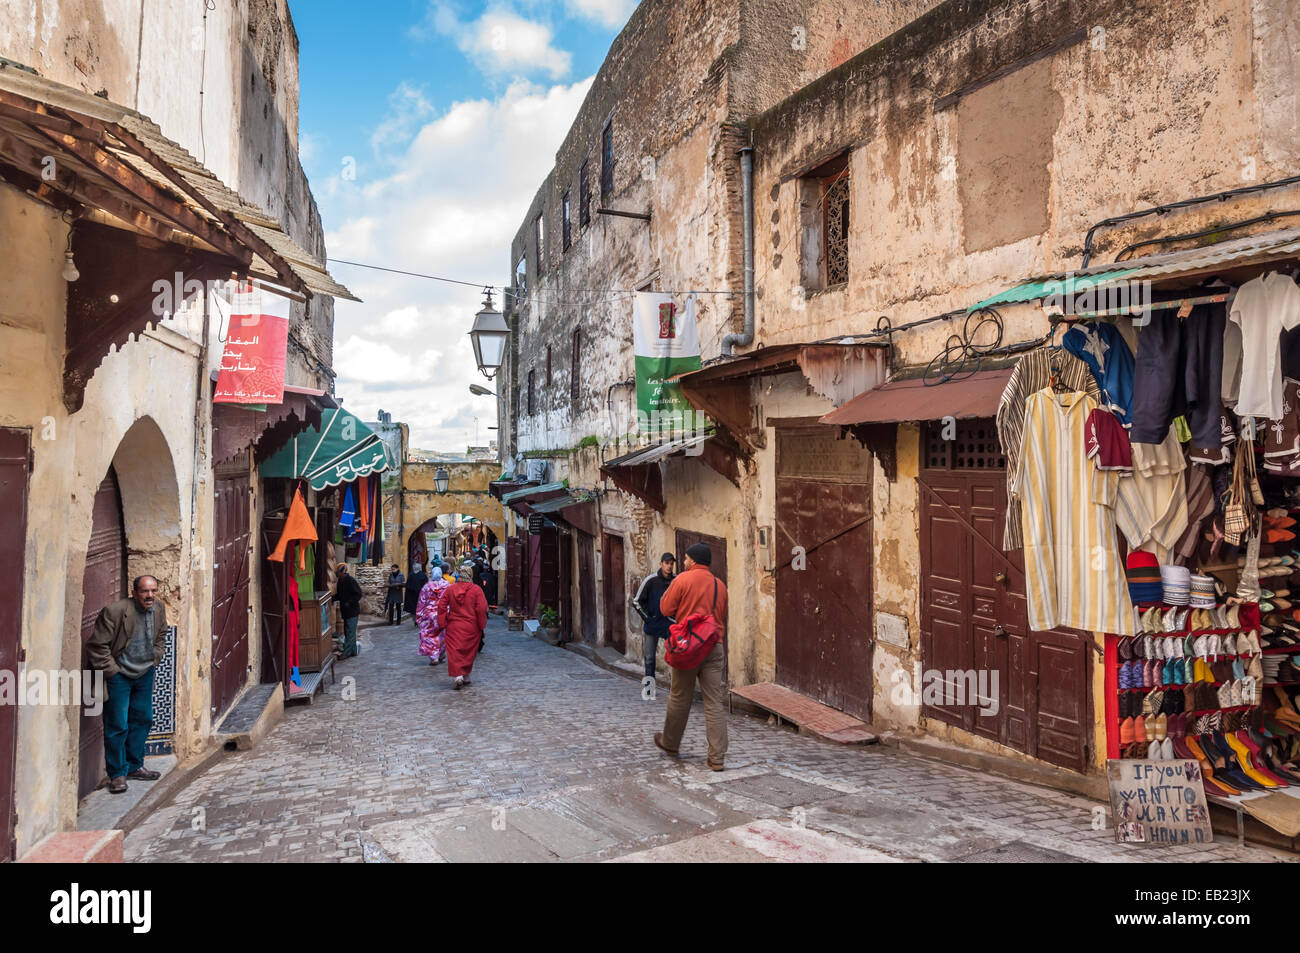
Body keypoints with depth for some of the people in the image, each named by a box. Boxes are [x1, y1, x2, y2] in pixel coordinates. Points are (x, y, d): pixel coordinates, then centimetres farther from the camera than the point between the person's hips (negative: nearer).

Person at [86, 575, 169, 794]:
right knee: (117, 726, -2)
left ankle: (134, 766, 29)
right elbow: (96, 645, -18)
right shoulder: (114, 611, -22)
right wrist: (111, 670, -15)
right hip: (118, 675, -6)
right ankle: (117, 774, 12)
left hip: (144, 674, 7)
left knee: (143, 719, 14)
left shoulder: (159, 609, -2)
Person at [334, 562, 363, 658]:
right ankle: (353, 651, 22)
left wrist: (349, 602, -21)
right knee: (347, 631, 14)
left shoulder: (351, 581, -15)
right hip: (345, 611, 9)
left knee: (350, 632, -6)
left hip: (352, 611, -9)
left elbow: (358, 594, -16)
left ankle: (346, 652, -5)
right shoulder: (340, 581, 10)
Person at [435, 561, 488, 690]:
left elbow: (442, 606, 0)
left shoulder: (450, 589, -1)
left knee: (454, 651, 1)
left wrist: (442, 624, 5)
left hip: (453, 627, 1)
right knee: (469, 652, 14)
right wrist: (482, 626, 0)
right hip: (471, 628, 0)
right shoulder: (476, 590, -8)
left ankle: (457, 675, -16)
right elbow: (482, 609, -10)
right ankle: (466, 676, 24)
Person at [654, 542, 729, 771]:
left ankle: (670, 743, 31)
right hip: (715, 647, 3)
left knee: (680, 698, 13)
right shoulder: (720, 585, 8)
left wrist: (668, 592, 13)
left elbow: (666, 609, -2)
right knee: (714, 701, 3)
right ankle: (717, 758, 2)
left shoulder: (683, 579, -7)